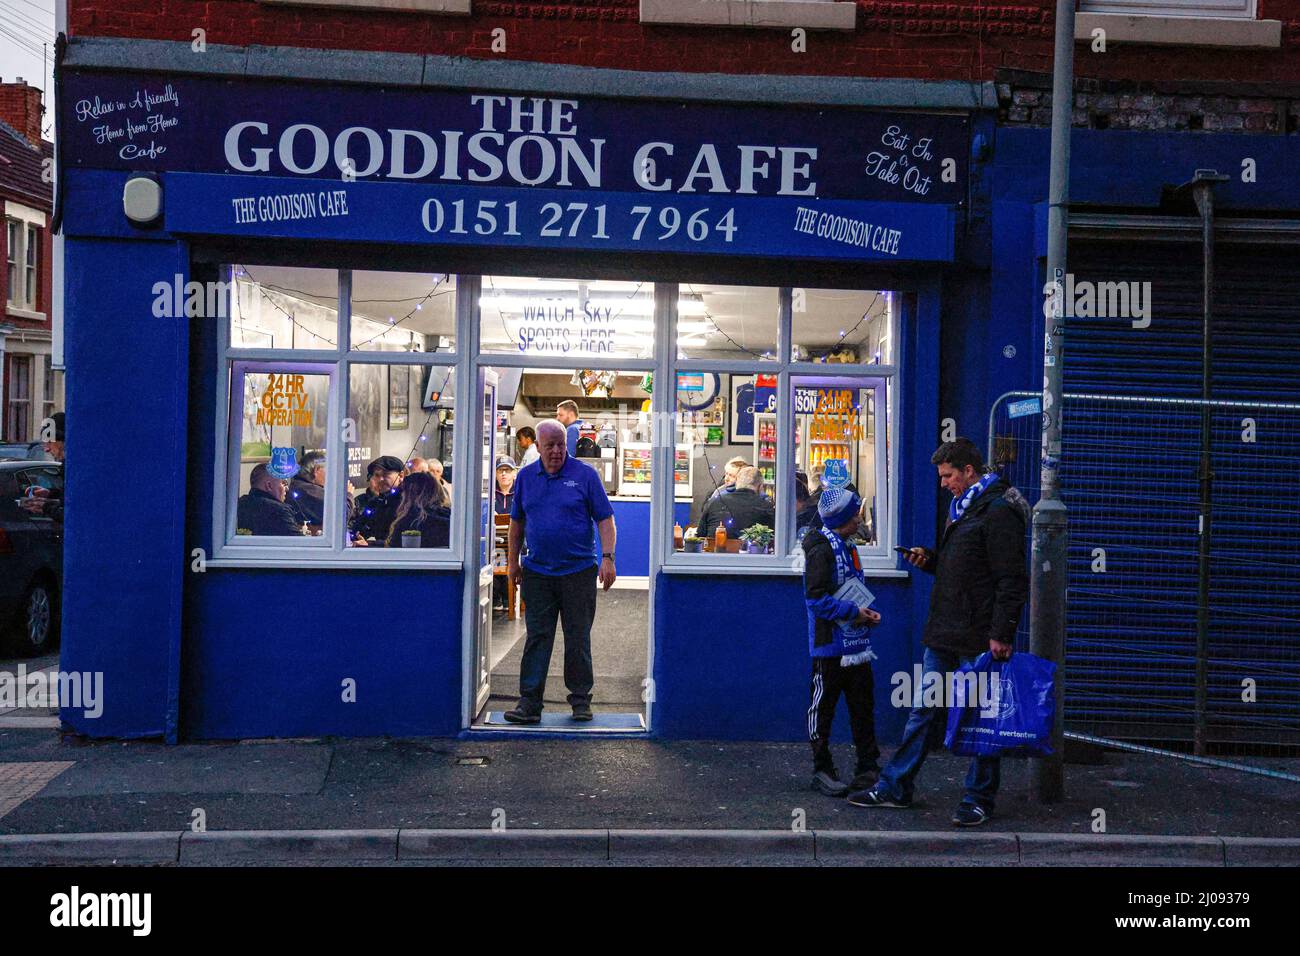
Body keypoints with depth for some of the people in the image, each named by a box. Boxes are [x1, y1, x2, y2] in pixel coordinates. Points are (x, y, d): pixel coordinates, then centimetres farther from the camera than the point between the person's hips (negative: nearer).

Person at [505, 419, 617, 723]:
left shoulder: (585, 475, -3)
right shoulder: (526, 476, 7)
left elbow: (605, 519, -2)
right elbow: (517, 522, 15)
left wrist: (607, 558, -11)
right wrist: (513, 561, 14)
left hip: (579, 572, -2)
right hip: (537, 572, 2)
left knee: (578, 638, 6)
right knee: (537, 638, 2)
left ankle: (581, 700, 17)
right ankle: (529, 703, 5)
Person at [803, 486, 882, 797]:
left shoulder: (847, 546, 14)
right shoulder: (821, 549, -14)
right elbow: (816, 598, -20)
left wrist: (867, 612, 6)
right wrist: (853, 612, -18)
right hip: (829, 646, -9)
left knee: (863, 707, 11)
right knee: (823, 707, 3)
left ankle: (867, 769, 19)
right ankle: (822, 770, 12)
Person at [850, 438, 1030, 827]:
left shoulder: (999, 512, -14)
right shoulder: (963, 507, 17)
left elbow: (1013, 579, -18)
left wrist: (1001, 634, -22)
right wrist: (930, 558, 8)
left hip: (979, 639, -9)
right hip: (945, 634, 9)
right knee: (924, 712, 13)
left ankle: (978, 799, 14)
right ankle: (894, 787, 20)